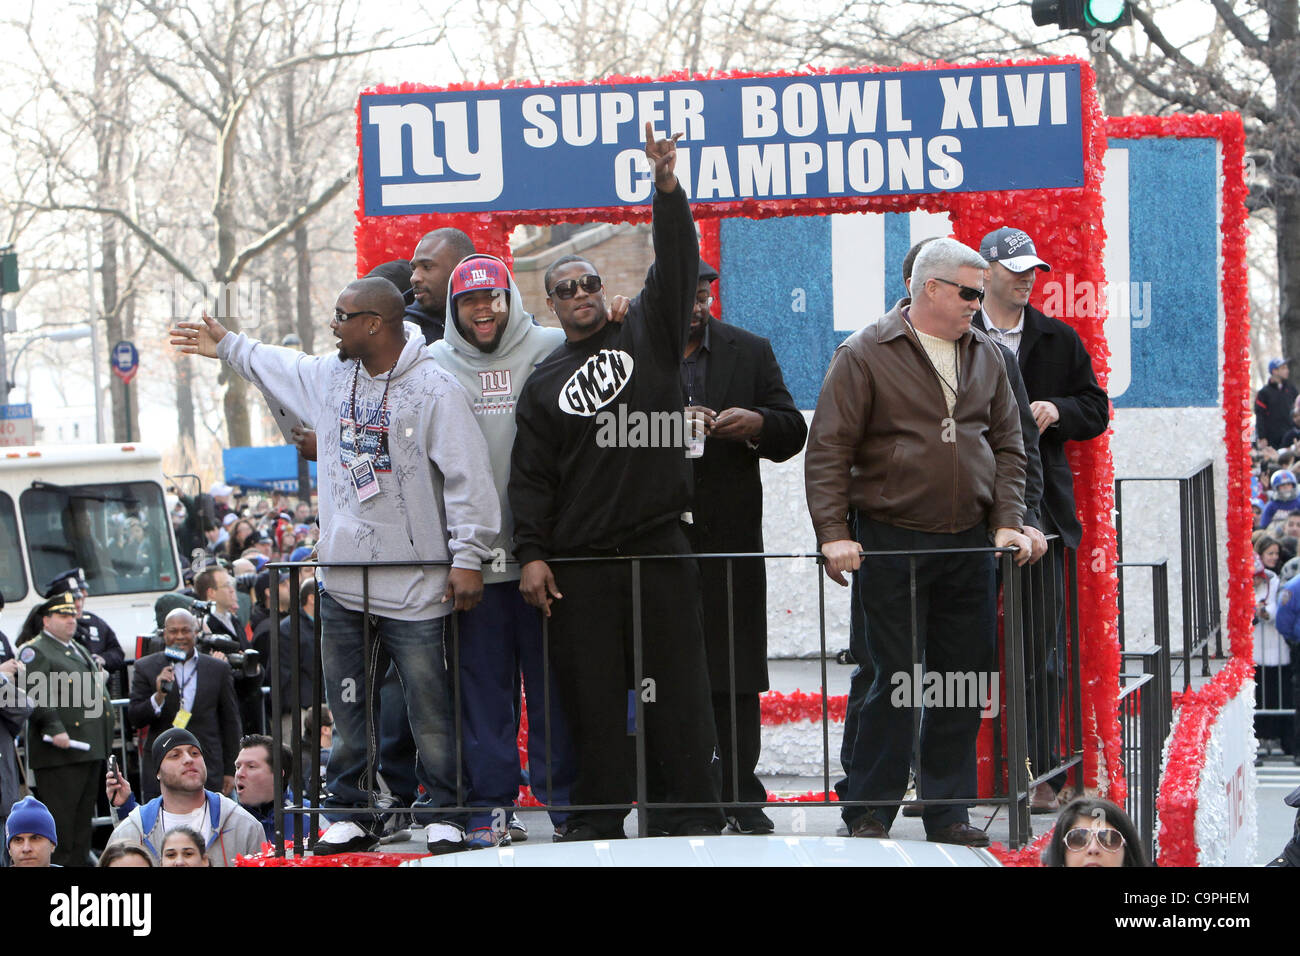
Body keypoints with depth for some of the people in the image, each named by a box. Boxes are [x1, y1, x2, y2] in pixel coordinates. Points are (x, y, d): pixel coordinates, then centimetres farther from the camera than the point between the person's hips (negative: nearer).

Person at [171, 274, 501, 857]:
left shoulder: (435, 390, -11)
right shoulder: (329, 377, 11)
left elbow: (468, 479, -13)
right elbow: (279, 369, 35)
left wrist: (467, 556, -15)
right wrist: (228, 347, 44)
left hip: (414, 586, -6)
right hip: (341, 581, 6)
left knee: (429, 707, -3)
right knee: (348, 705, 9)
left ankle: (441, 814, 7)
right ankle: (352, 814, 18)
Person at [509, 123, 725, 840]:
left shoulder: (646, 336, 10)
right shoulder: (543, 384, 12)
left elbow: (676, 268, -3)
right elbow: (530, 479, 9)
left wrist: (668, 190, -17)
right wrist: (531, 554, -2)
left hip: (660, 550, -1)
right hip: (579, 561, 1)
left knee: (677, 686, -2)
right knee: (592, 694, 2)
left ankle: (689, 816, 2)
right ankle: (597, 817, 9)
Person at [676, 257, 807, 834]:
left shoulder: (750, 352, 12)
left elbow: (794, 433, 12)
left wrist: (758, 424, -8)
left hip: (732, 537, 2)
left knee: (738, 678, 2)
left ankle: (741, 796, 7)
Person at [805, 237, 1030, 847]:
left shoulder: (985, 356, 12)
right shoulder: (864, 355, -3)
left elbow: (1007, 446, 16)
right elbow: (828, 451, -6)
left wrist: (1007, 522, 4)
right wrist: (834, 533, -13)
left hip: (969, 545, 5)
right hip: (892, 542, -5)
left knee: (964, 677, 6)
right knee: (896, 678, -5)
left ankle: (947, 810, 15)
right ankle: (869, 814, 4)